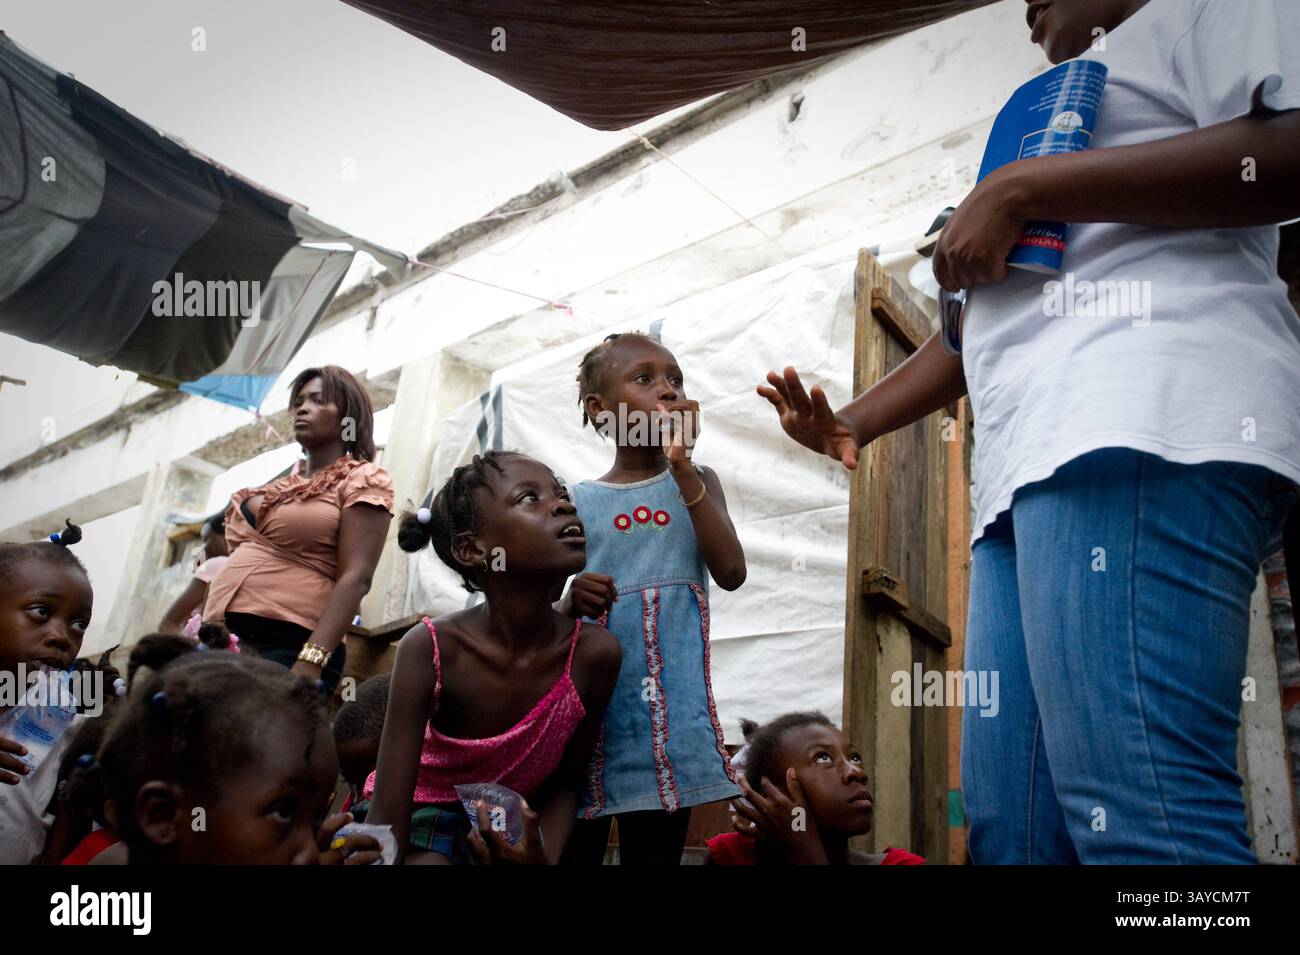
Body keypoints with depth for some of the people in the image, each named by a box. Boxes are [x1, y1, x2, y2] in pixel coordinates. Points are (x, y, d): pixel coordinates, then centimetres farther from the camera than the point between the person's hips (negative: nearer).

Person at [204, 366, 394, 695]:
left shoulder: (361, 480, 1)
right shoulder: (281, 486, 22)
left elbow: (355, 578, -10)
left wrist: (313, 659, -21)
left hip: (290, 645, -7)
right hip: (228, 642, 7)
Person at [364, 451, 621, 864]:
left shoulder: (594, 652, -22)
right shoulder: (430, 648, -28)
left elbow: (564, 784, -8)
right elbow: (387, 824, -25)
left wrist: (543, 855, -24)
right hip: (426, 812, -3)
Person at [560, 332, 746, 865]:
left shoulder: (694, 483, 8)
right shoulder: (573, 501, 6)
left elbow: (731, 573, -9)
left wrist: (682, 467, -12)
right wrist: (570, 605, -17)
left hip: (669, 713, 1)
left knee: (657, 852, 7)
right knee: (572, 851, 4)